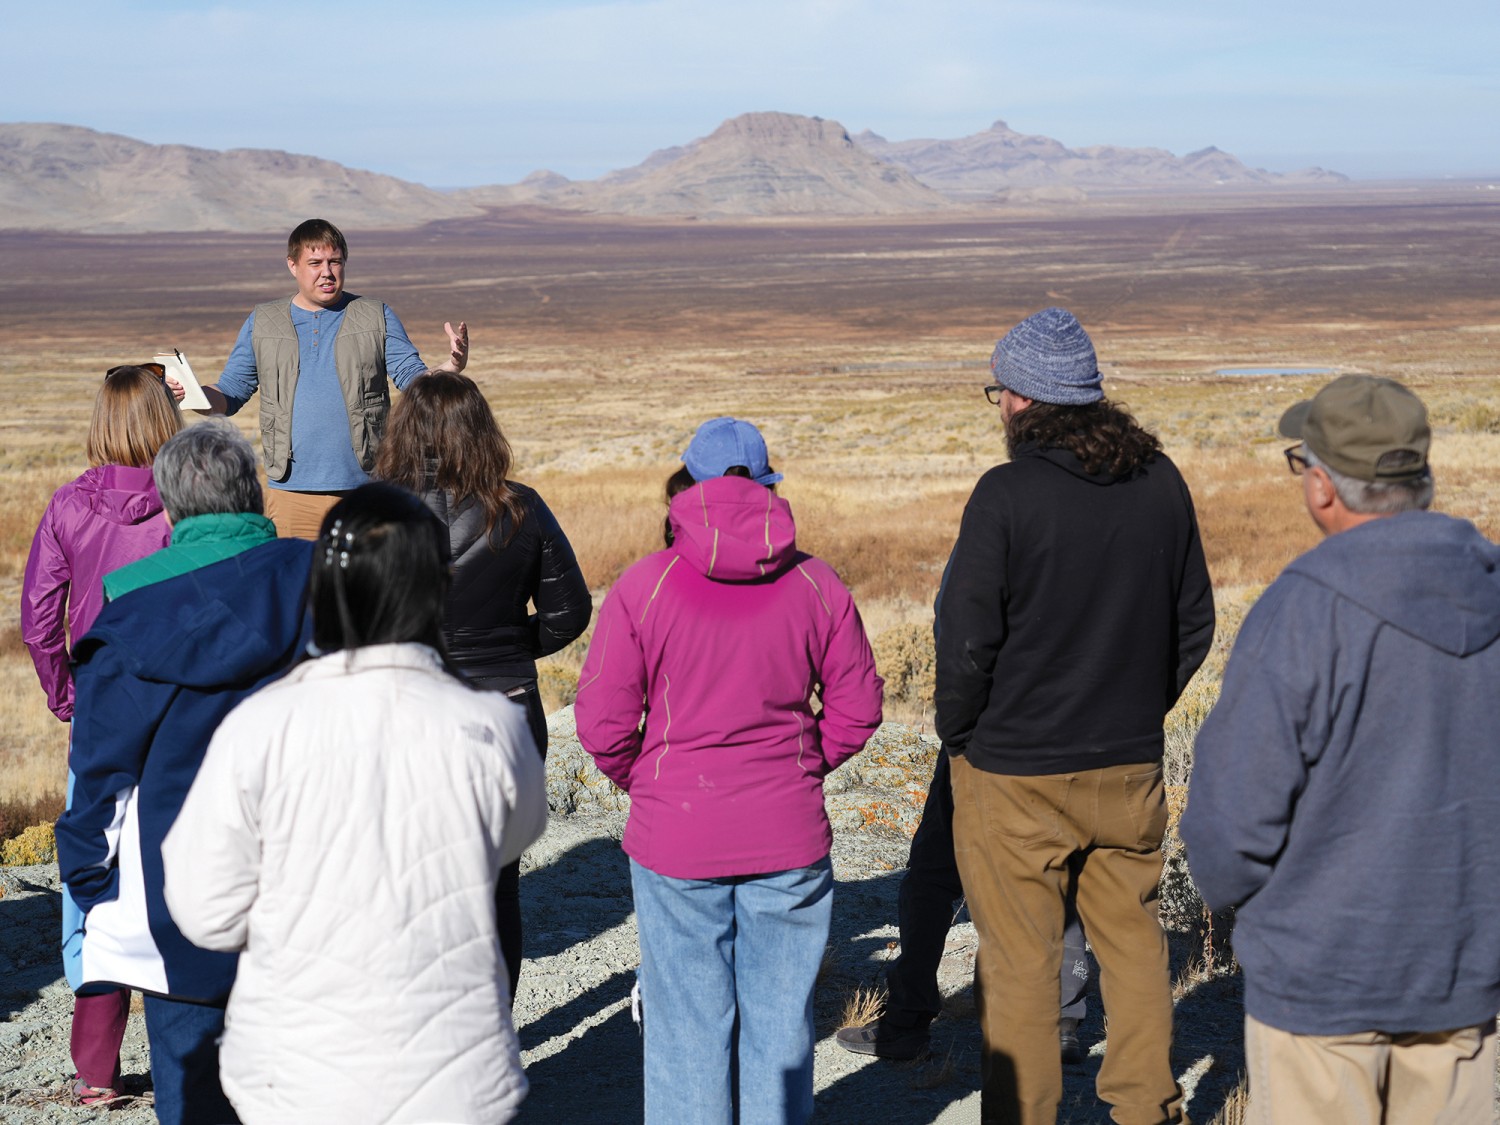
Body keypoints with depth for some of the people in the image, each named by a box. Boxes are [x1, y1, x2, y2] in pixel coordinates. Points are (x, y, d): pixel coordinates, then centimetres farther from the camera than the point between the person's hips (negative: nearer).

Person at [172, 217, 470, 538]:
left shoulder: (376, 318, 8)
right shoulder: (262, 322, 11)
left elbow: (414, 379, 2)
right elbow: (230, 393, 12)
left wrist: (450, 368, -19)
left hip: (365, 490, 0)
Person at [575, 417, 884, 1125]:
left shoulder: (643, 586, -8)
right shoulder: (815, 583, -1)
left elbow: (601, 723, -9)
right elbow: (857, 707, 3)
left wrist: (644, 781, 9)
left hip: (674, 836, -2)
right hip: (790, 838, 2)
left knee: (687, 1020, 9)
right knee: (779, 1015, 13)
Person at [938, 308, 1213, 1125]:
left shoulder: (1007, 494, -17)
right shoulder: (1160, 482, 0)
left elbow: (966, 639, -15)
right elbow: (1194, 623, 9)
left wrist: (958, 736, 1)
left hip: (1015, 773, -5)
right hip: (1131, 766, 5)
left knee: (1020, 963, 6)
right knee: (1132, 938, 20)